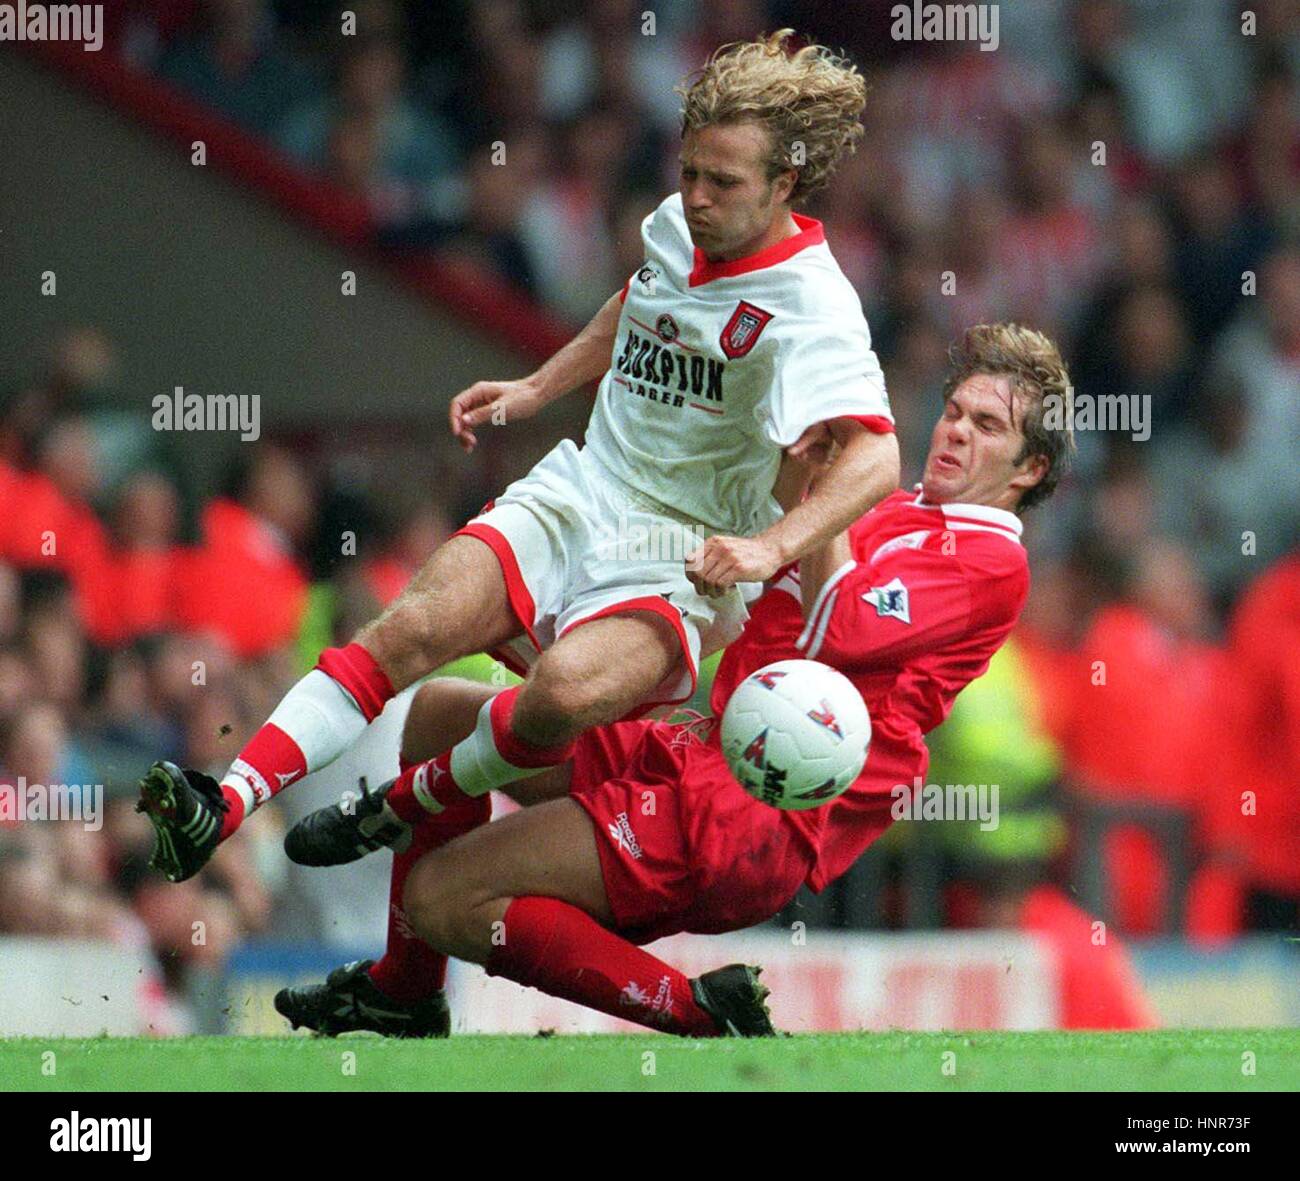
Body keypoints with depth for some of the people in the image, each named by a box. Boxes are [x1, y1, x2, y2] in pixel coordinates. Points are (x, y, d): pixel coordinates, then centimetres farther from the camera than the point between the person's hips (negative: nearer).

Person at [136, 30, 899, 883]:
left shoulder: (809, 308, -17)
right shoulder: (675, 227, 6)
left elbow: (875, 460, -30)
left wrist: (768, 548, -41)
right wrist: (537, 389, 28)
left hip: (679, 562, -6)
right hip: (577, 494, 6)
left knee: (570, 687, -36)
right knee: (418, 625, -21)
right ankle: (225, 805, -28)